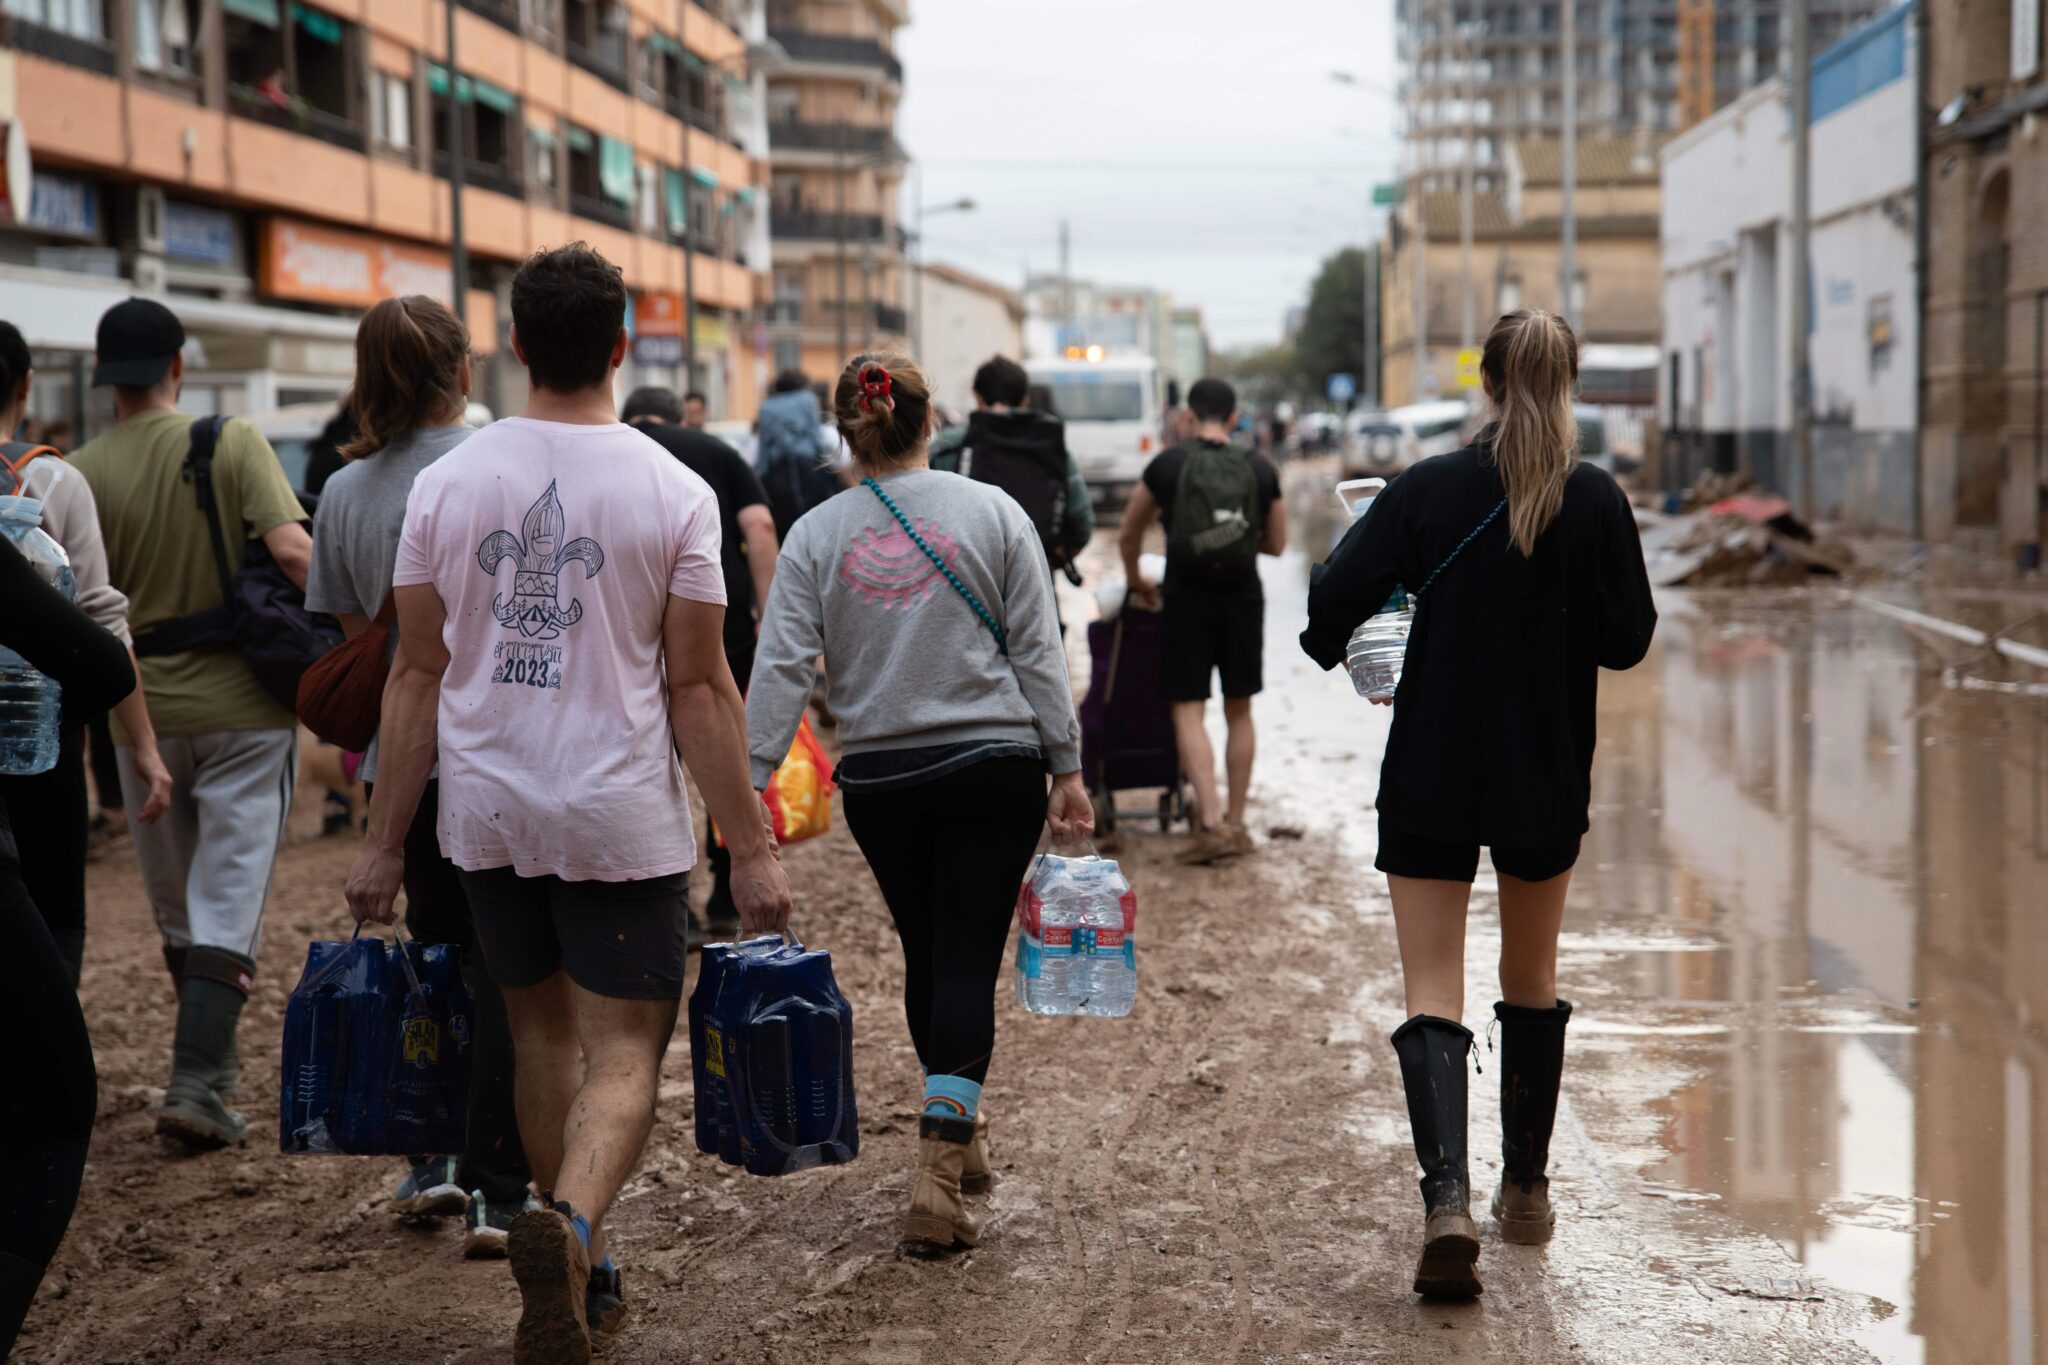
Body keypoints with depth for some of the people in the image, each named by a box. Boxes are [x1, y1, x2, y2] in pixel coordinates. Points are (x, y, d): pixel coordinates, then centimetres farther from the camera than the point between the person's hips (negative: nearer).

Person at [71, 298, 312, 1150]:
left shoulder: (81, 476, -3)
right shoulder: (235, 445, -7)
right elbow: (290, 550, -19)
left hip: (144, 716, 2)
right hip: (245, 707, -2)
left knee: (176, 909, 18)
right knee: (228, 908, 1)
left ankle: (211, 1059, 30)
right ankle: (197, 1081, -7)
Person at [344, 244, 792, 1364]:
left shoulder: (447, 481, -1)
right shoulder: (671, 491, -8)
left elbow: (417, 673, 2)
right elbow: (701, 688, -8)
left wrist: (384, 842, 8)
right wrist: (751, 850, -1)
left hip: (487, 810, 3)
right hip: (621, 816, -3)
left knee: (541, 1028, 19)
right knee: (623, 1048, 2)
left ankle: (582, 1275, 25)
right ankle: (570, 1223, -27)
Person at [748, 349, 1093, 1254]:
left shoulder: (816, 535, 0)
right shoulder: (992, 512, -2)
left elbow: (781, 668, -7)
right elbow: (1037, 651, -2)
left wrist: (749, 785, -6)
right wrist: (1067, 767, 2)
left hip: (878, 779, 2)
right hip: (996, 767, -2)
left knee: (926, 954, 18)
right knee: (969, 958, -2)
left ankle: (960, 1133, 34)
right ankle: (938, 1169, -13)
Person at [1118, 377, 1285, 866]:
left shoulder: (1167, 465, -4)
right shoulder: (1260, 469, 1)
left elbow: (1129, 537, 5)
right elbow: (1276, 543, 10)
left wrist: (1135, 582, 23)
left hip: (1187, 595, -2)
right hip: (1243, 596, 2)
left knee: (1188, 711, 0)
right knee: (1239, 711, 13)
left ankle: (1212, 823, -12)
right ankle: (1236, 822, 18)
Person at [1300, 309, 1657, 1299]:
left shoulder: (1427, 490, -9)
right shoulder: (1597, 501, -7)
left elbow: (1334, 596, -12)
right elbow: (1628, 641, -4)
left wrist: (1333, 650, 10)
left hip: (1431, 780, -2)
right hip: (1548, 776, 2)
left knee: (1433, 995, -1)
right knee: (1531, 980, 19)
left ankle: (1446, 1199, -19)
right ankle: (1526, 1190, 29)